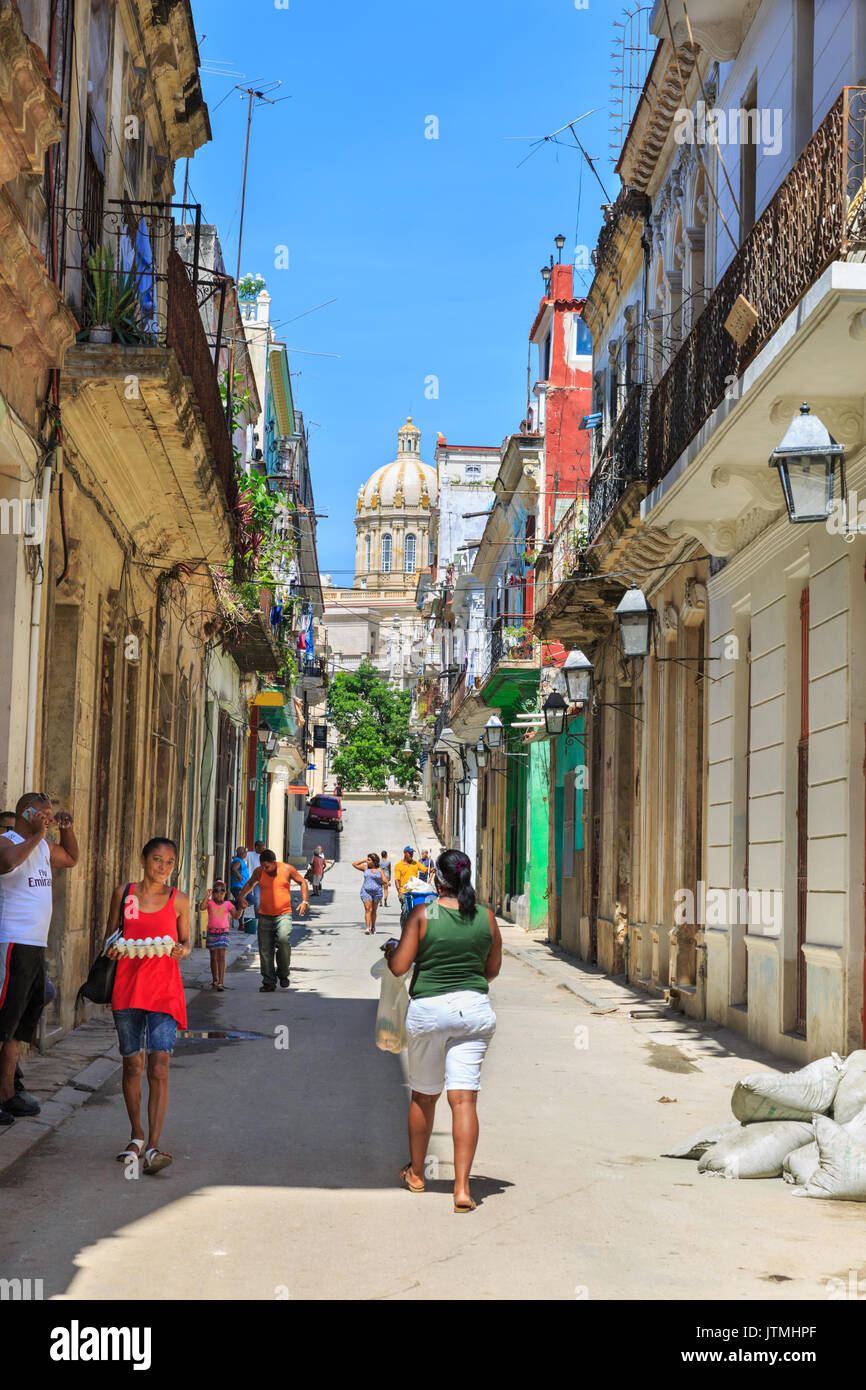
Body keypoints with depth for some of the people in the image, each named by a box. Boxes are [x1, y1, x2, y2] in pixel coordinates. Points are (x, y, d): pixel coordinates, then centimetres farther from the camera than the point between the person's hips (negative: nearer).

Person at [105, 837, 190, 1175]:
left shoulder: (178, 900, 4)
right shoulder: (123, 893, 6)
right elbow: (110, 934, 13)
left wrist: (183, 950, -10)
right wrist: (112, 948, -9)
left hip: (164, 988, -2)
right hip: (128, 985, 2)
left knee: (159, 1067, -12)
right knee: (132, 1064, 10)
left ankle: (153, 1147, -16)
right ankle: (136, 1136, 27)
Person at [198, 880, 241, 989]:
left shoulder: (227, 904, 3)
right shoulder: (210, 902, 2)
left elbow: (236, 916, -3)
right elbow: (201, 908, -18)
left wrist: (240, 908, -19)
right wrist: (207, 895, -19)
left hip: (223, 932, -1)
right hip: (212, 932, 1)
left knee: (221, 956, -11)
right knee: (213, 957, 9)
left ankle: (221, 982, -16)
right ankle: (215, 981, 23)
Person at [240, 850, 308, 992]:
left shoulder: (287, 869, -1)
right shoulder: (259, 872, 5)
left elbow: (302, 882, 10)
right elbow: (250, 884, 25)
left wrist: (305, 901, 0)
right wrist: (242, 896, 8)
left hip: (283, 915, -3)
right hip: (265, 916, 3)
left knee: (283, 940, -26)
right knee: (265, 950, -1)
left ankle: (283, 973, -5)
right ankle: (269, 983, 9)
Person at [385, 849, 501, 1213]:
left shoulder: (422, 915, -7)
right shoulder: (486, 917, 2)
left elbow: (399, 967, -5)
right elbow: (493, 970, 12)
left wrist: (389, 952, 16)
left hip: (428, 1009, -1)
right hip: (474, 1008, 2)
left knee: (424, 1096, 15)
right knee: (464, 1098, -2)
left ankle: (416, 1173, 32)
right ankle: (462, 1187, -9)